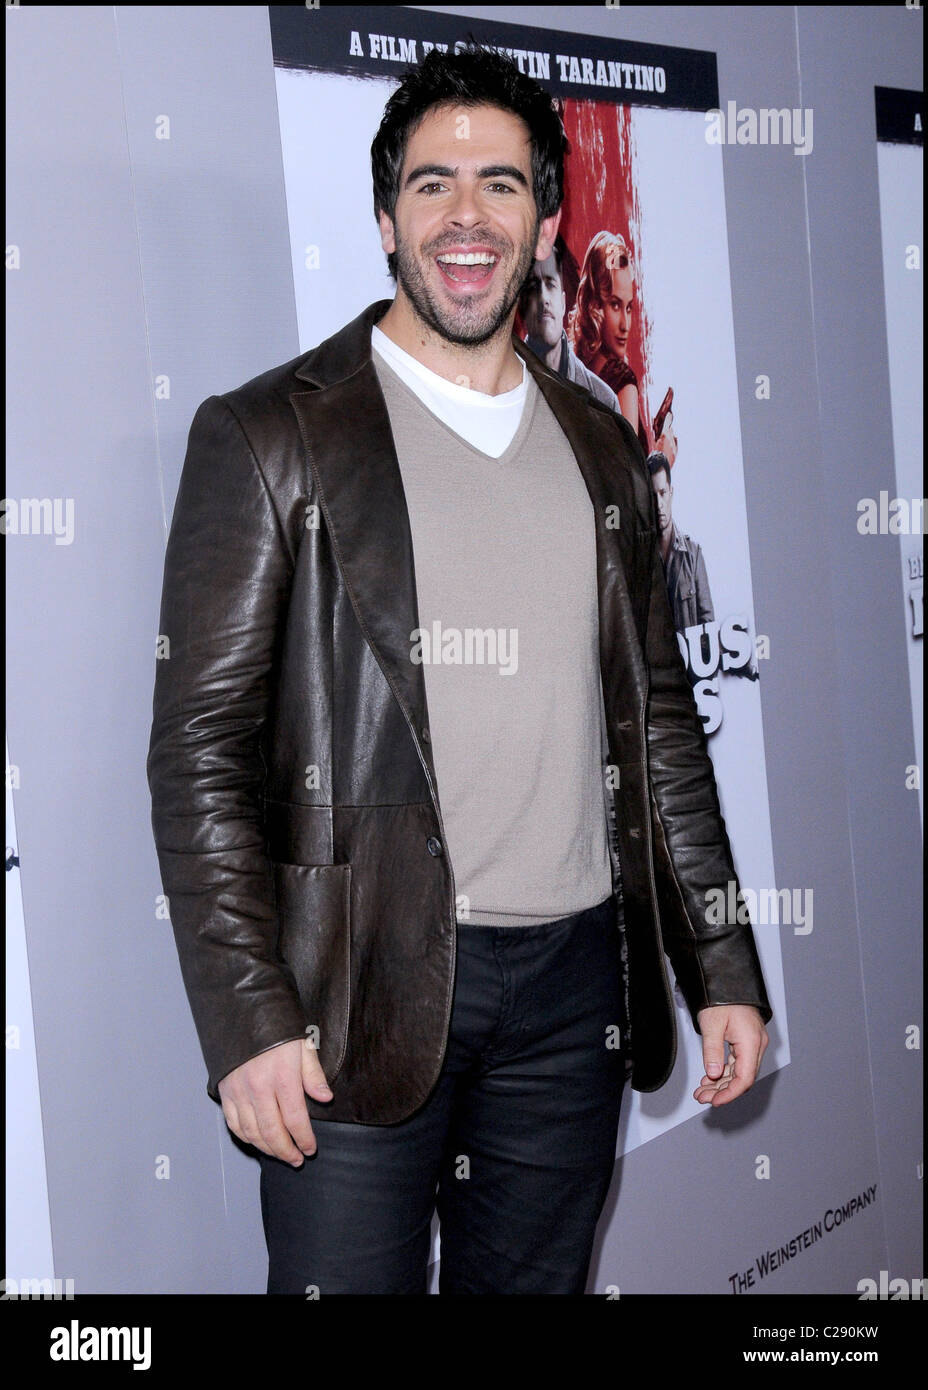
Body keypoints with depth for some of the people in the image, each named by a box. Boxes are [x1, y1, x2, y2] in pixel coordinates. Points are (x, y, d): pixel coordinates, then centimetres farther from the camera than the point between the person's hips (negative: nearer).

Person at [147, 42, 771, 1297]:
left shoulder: (602, 450, 12)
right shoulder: (268, 436, -3)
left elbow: (659, 719, 15)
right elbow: (201, 746, -7)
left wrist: (723, 969, 11)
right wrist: (248, 1018, -14)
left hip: (572, 979, 5)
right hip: (363, 983, -4)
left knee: (536, 1280, 15)